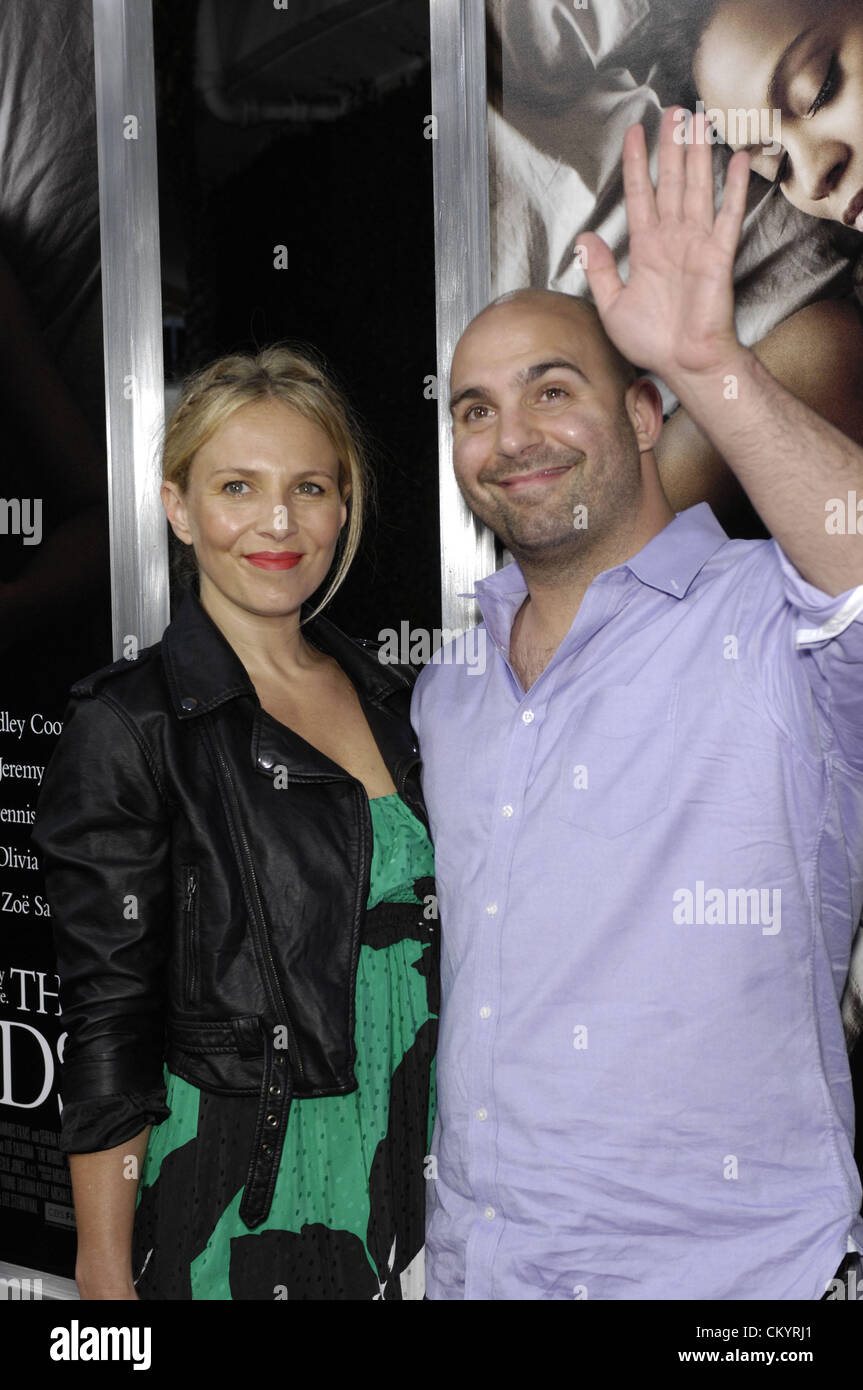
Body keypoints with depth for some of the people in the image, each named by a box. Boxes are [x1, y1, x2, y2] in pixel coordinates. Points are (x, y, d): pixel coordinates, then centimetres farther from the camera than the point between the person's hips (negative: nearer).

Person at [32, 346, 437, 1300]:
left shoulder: (389, 699, 5)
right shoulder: (129, 727, -13)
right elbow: (107, 1025, -12)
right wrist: (106, 1272, -11)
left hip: (407, 1186, 5)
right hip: (236, 1203, -5)